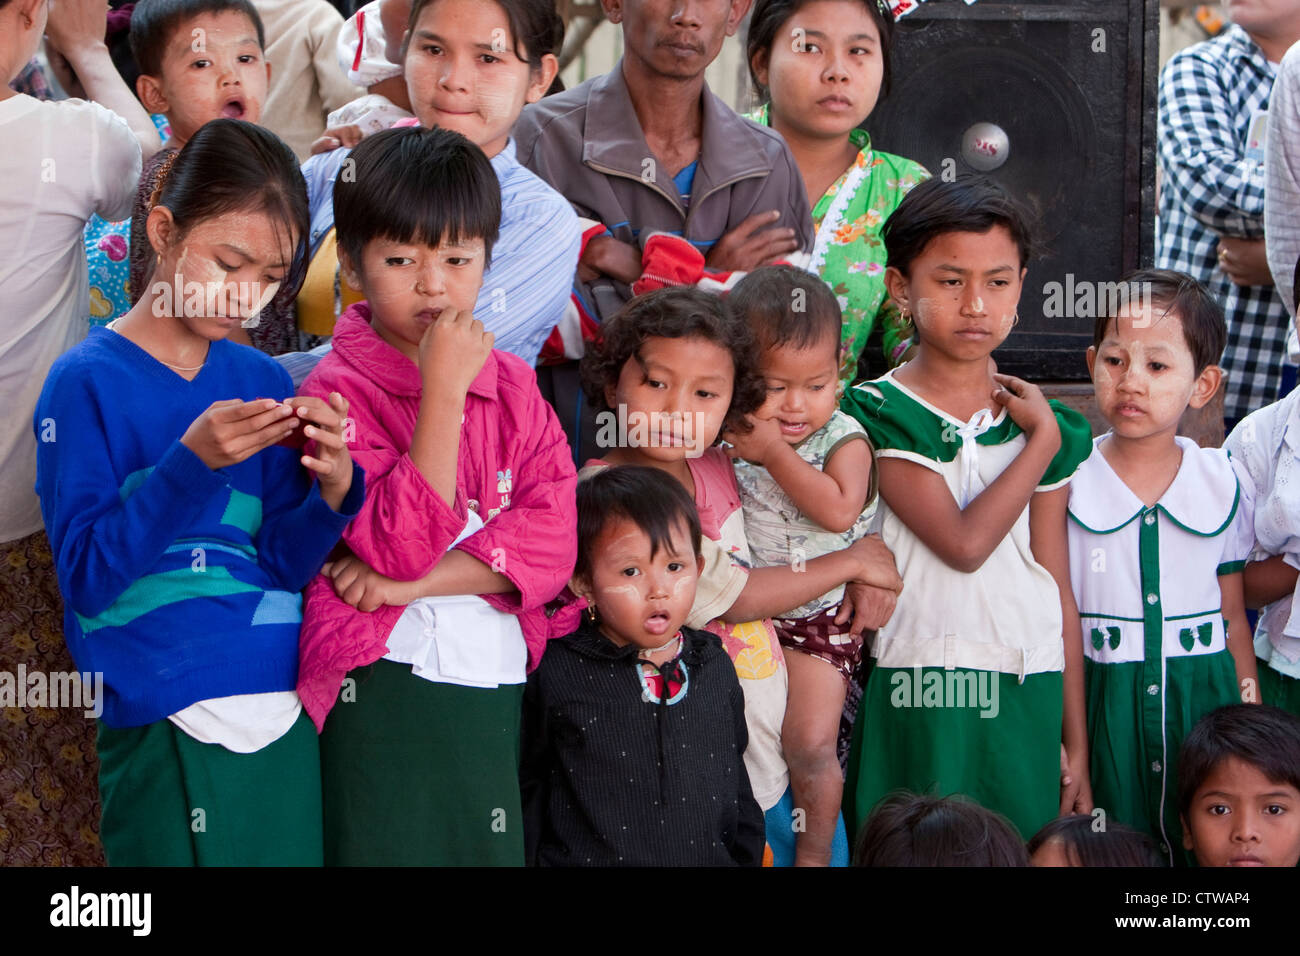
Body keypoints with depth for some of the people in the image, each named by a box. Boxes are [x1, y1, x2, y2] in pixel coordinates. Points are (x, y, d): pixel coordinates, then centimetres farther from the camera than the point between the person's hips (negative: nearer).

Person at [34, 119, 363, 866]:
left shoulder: (262, 381, 8)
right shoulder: (88, 382, -6)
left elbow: (284, 563, 6)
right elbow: (88, 577, -13)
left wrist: (332, 484, -14)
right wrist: (191, 463, -24)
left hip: (286, 713, 5)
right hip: (166, 727, -5)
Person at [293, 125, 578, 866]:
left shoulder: (512, 385, 8)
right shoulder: (339, 393, -7)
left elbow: (551, 539, -3)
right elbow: (403, 544, -17)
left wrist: (417, 581, -15)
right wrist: (443, 392, -21)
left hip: (500, 685, 5)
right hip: (385, 689, -5)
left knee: (494, 849, 10)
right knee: (385, 847, -2)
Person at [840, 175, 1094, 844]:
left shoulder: (1042, 425, 8)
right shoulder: (882, 411, -5)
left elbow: (1059, 590, 9)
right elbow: (964, 542, -17)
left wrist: (1077, 743, 8)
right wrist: (1042, 443, -7)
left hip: (1028, 695, 4)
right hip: (918, 694, -4)